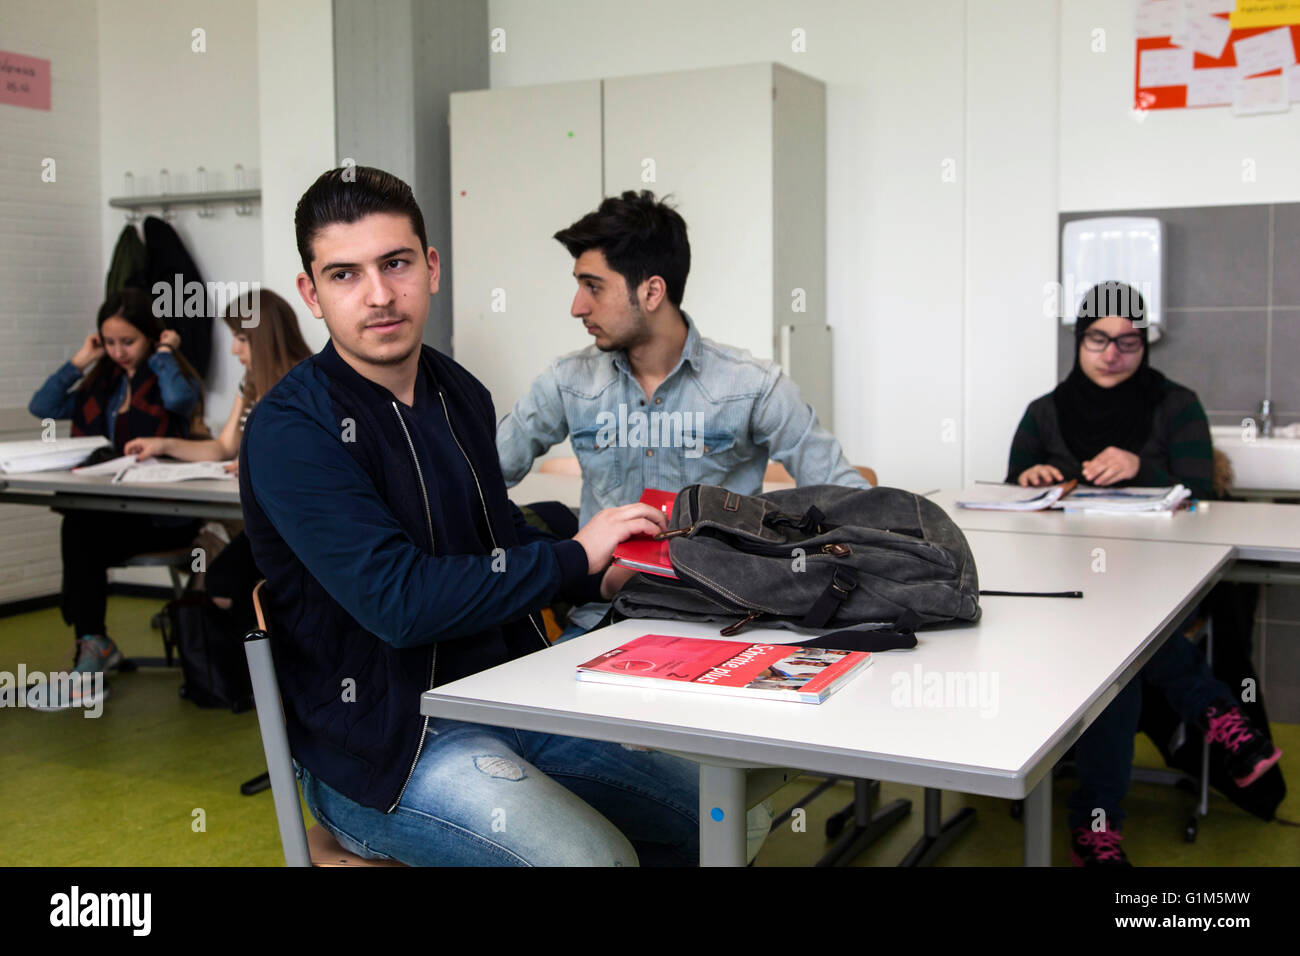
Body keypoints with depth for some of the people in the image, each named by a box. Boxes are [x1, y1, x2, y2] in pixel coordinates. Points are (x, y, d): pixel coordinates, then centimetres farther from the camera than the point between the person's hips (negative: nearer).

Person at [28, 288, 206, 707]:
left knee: (79, 530, -27)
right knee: (77, 528, -28)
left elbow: (179, 398, -27)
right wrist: (79, 362, 8)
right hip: (111, 510, 5)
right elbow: (42, 407, 10)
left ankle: (92, 646, -15)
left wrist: (163, 355, -10)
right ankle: (93, 645, -20)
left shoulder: (174, 378, -1)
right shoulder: (101, 385, 17)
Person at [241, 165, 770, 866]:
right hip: (385, 748, -7)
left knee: (705, 808, 7)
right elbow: (397, 601, -25)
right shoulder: (290, 431, -17)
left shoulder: (460, 393, 7)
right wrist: (573, 558, -18)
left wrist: (613, 566, 2)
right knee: (594, 856, -26)